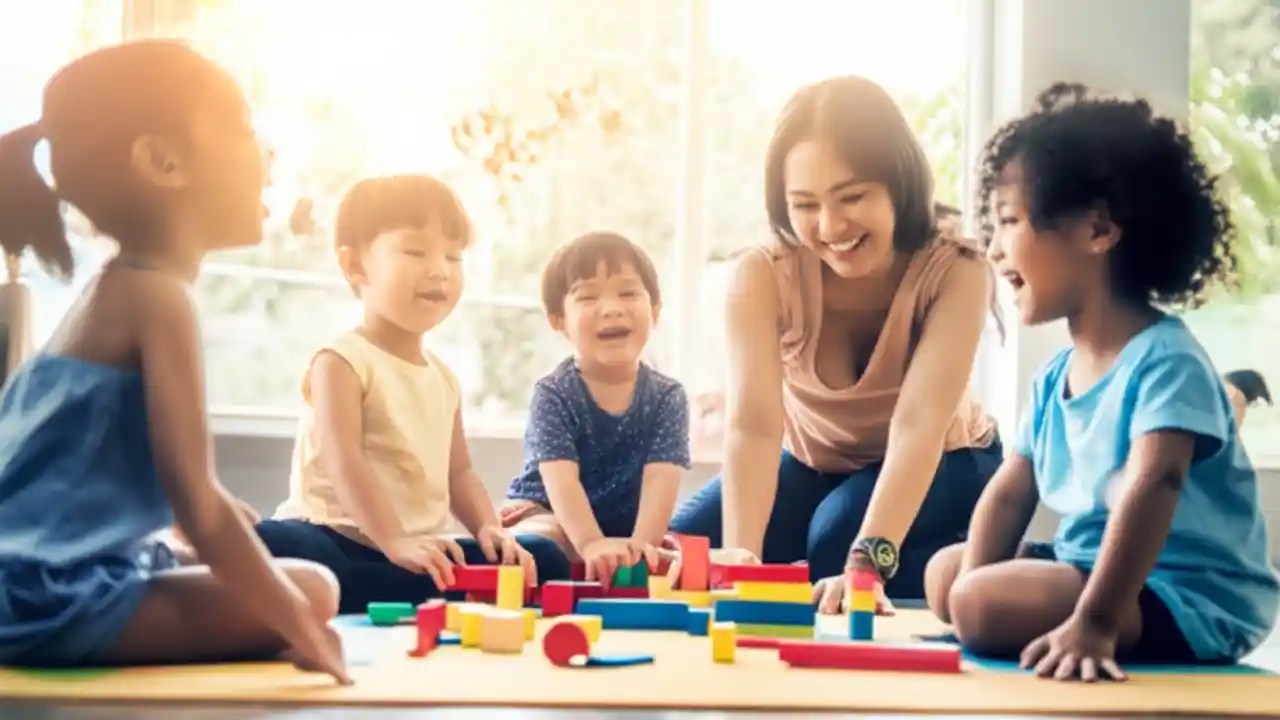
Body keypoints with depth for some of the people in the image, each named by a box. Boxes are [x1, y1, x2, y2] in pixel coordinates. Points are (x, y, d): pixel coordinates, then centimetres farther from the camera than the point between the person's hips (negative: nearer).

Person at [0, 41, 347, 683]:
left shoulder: (117, 288, 15)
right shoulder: (157, 296, -15)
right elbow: (193, 499, -20)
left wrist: (262, 571, 25)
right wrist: (296, 623, -14)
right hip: (59, 599, -9)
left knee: (296, 587, 22)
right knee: (312, 591, -7)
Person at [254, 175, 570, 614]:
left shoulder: (443, 376, 18)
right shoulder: (342, 361, -5)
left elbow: (458, 472, 18)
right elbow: (345, 463, -18)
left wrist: (489, 529, -2)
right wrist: (395, 542, -30)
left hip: (423, 552, 7)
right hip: (343, 540, -7)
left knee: (545, 559, -6)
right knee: (273, 547, -39)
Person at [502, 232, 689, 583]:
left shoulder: (668, 397, -8)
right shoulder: (553, 394, -15)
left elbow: (661, 479, -20)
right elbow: (561, 479, -27)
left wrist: (642, 544, -37)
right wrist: (591, 544, -44)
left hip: (626, 525, 4)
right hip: (551, 517, -3)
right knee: (538, 546, -35)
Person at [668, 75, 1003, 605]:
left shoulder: (955, 272, -30)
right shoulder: (762, 275, -26)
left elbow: (919, 424, -42)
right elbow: (753, 422, -40)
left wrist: (867, 559, -57)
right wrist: (739, 553, -56)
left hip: (937, 464, -2)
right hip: (814, 461, 3)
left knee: (838, 537, -32)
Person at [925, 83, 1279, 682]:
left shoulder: (1164, 360, -20)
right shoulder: (1055, 376, 8)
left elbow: (1151, 488, -33)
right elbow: (1010, 493, 8)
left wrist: (1094, 621, -42)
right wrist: (971, 589, -7)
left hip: (1185, 599, -10)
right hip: (1092, 568, 10)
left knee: (982, 603, -28)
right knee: (947, 572, 21)